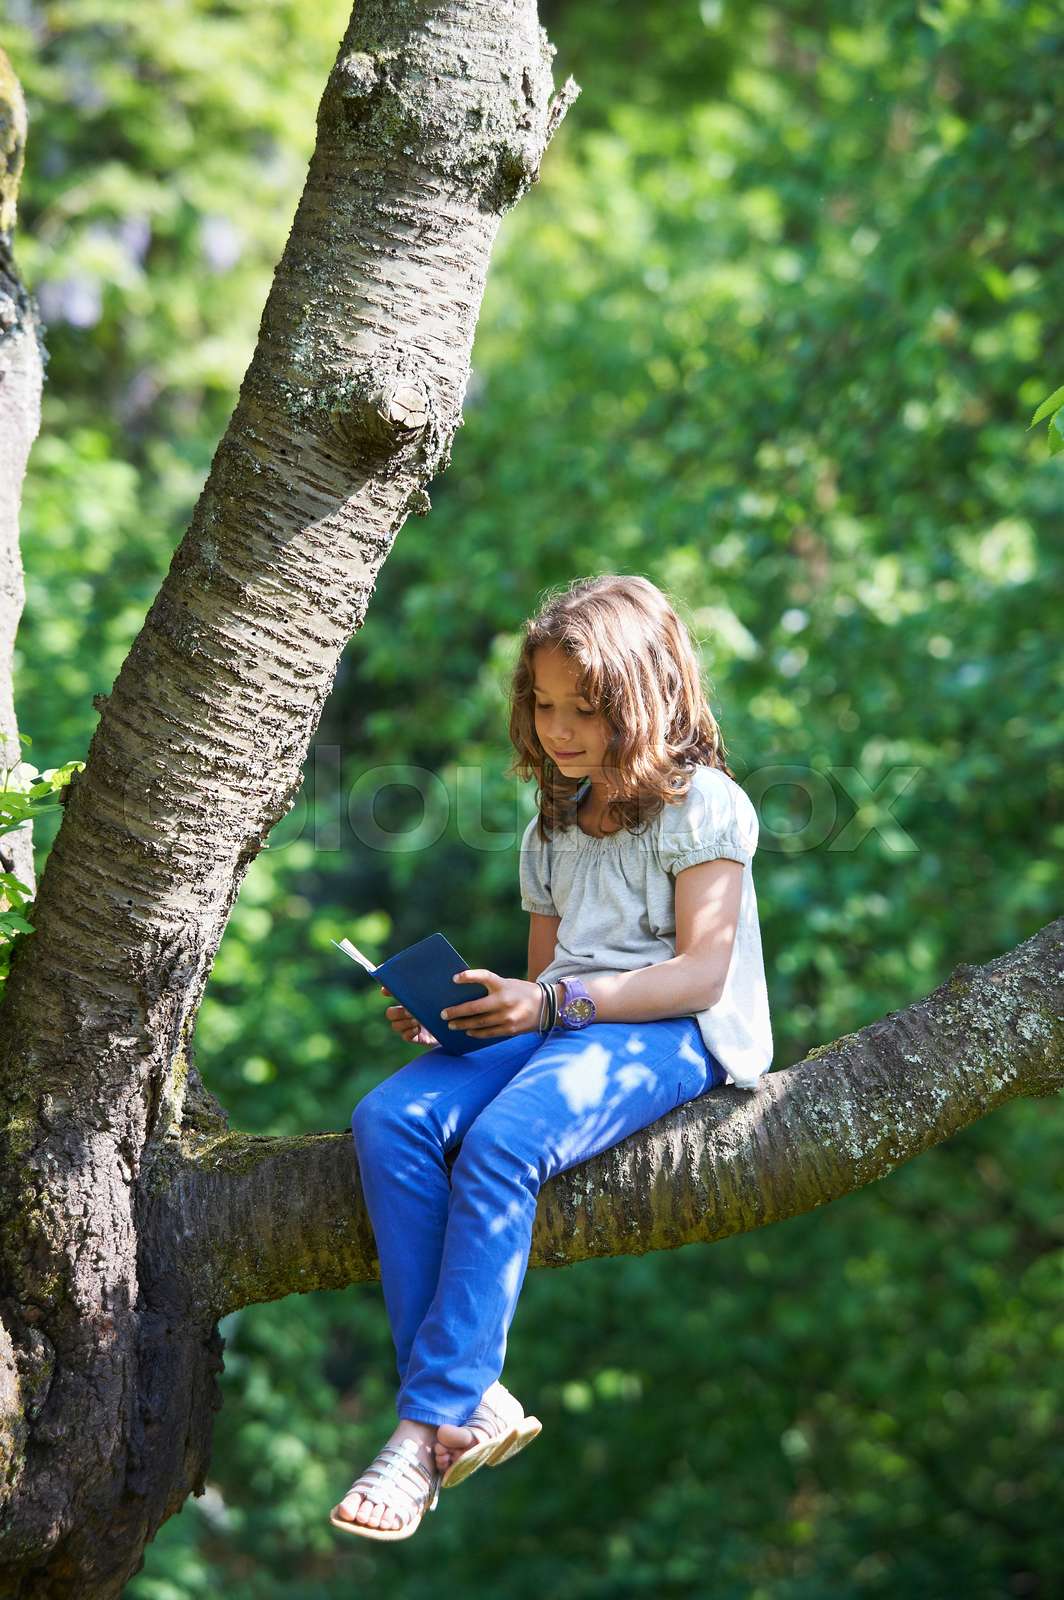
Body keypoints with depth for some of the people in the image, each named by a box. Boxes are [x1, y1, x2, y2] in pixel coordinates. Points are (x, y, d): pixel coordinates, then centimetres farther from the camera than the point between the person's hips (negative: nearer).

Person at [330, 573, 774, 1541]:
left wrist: (552, 1003, -22)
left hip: (672, 1034, -7)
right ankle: (472, 1399, -27)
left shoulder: (701, 804, -1)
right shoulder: (552, 830, 24)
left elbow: (700, 972, -11)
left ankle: (431, 1427, -33)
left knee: (503, 1141, -35)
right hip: (558, 1023, 7)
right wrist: (451, 1011, 3)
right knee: (389, 1120, -22)